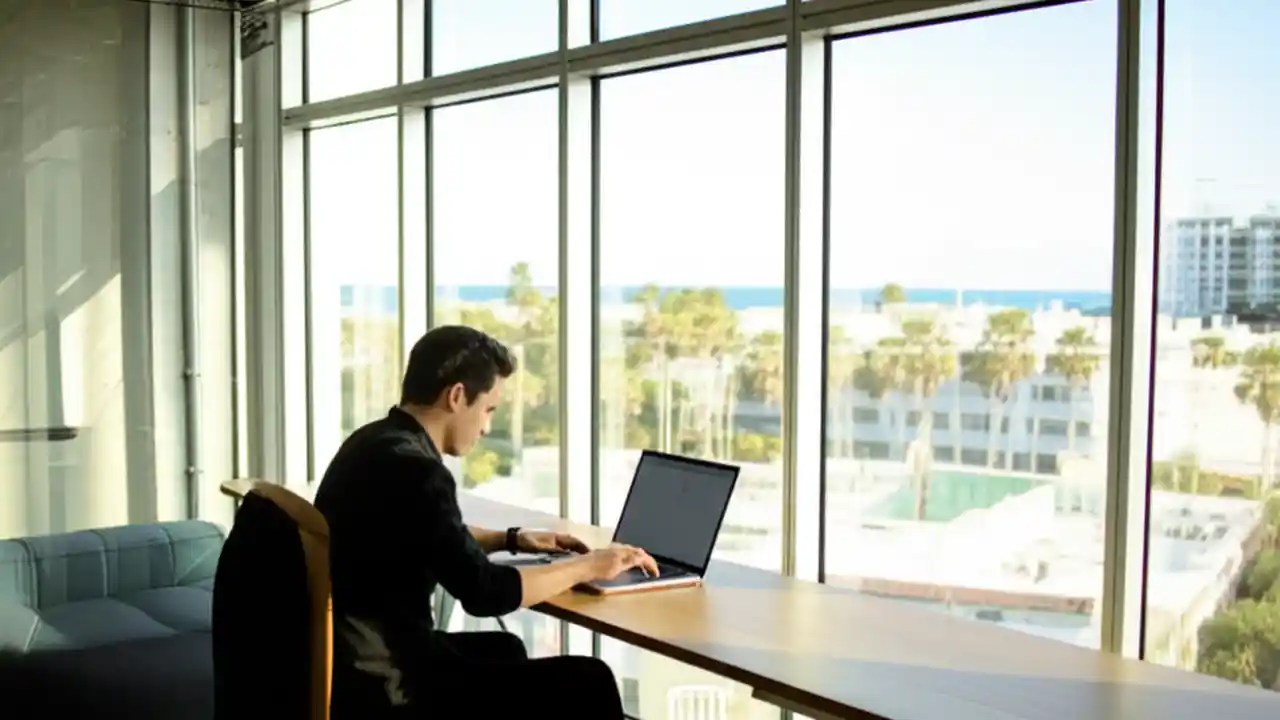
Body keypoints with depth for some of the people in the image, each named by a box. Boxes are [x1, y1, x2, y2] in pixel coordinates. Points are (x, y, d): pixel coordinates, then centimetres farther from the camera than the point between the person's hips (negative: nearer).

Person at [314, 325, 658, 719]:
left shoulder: (376, 441, 8)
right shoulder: (413, 469, -22)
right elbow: (485, 592, -21)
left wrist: (512, 539, 18)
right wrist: (586, 567, -9)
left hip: (349, 663, 10)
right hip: (383, 687, -10)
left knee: (502, 648, 32)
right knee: (588, 683, -8)